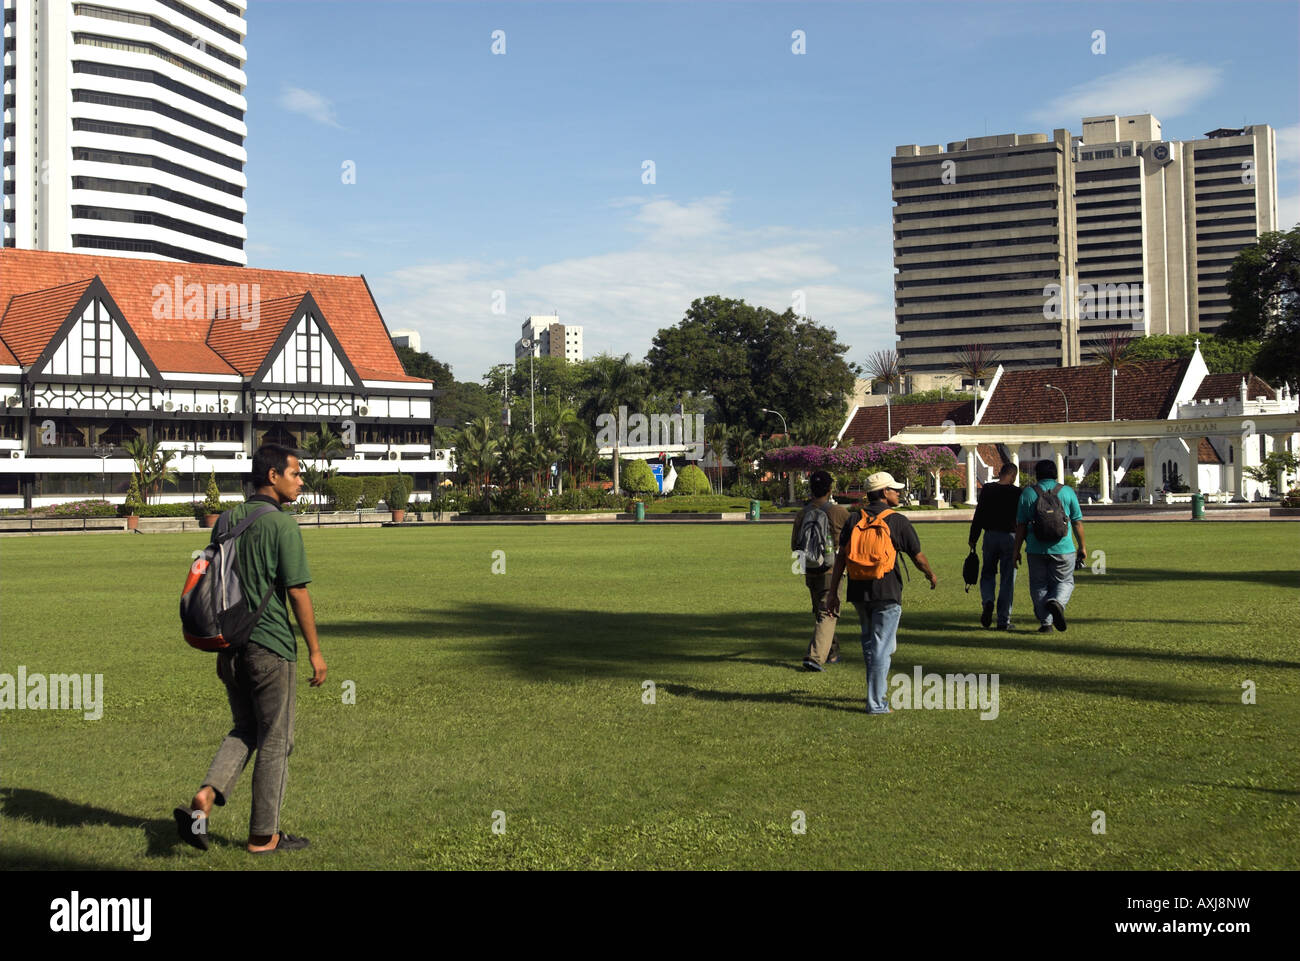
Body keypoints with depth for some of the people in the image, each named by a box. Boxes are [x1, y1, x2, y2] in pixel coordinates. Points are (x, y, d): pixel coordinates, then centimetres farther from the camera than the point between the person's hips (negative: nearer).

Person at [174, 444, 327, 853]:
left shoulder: (229, 520, 9)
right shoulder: (282, 524, -13)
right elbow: (297, 592, -14)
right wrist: (315, 651, -7)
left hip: (232, 645, 7)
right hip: (271, 647, -7)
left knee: (244, 730, 19)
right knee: (275, 741, 6)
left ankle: (205, 797, -2)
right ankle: (263, 835, 13)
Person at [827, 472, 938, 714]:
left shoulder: (854, 519, 5)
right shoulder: (898, 521, -5)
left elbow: (841, 556, 1)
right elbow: (918, 558, 1)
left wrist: (833, 592, 3)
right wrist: (931, 576, 21)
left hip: (858, 592, 5)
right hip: (887, 593, -4)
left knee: (869, 642, 20)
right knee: (881, 647, -1)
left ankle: (876, 690, 32)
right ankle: (876, 703, -1)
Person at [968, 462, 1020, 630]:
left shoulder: (986, 489, -1)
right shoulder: (1017, 493, -6)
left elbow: (978, 516, -2)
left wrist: (973, 539, 4)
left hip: (990, 535, 1)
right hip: (1010, 537, -1)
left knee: (987, 574, 17)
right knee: (1007, 580, 5)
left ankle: (988, 601, -12)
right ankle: (1003, 620, 5)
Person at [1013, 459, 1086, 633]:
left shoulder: (1027, 493, 3)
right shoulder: (1067, 492, 3)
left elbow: (1021, 525, 2)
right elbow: (1077, 522, 5)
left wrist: (1017, 550, 8)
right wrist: (1082, 546, 16)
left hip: (1036, 549, 1)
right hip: (1063, 548, 0)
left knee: (1039, 585, 11)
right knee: (1065, 582, 12)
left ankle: (1046, 622, 6)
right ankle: (1057, 602, -18)